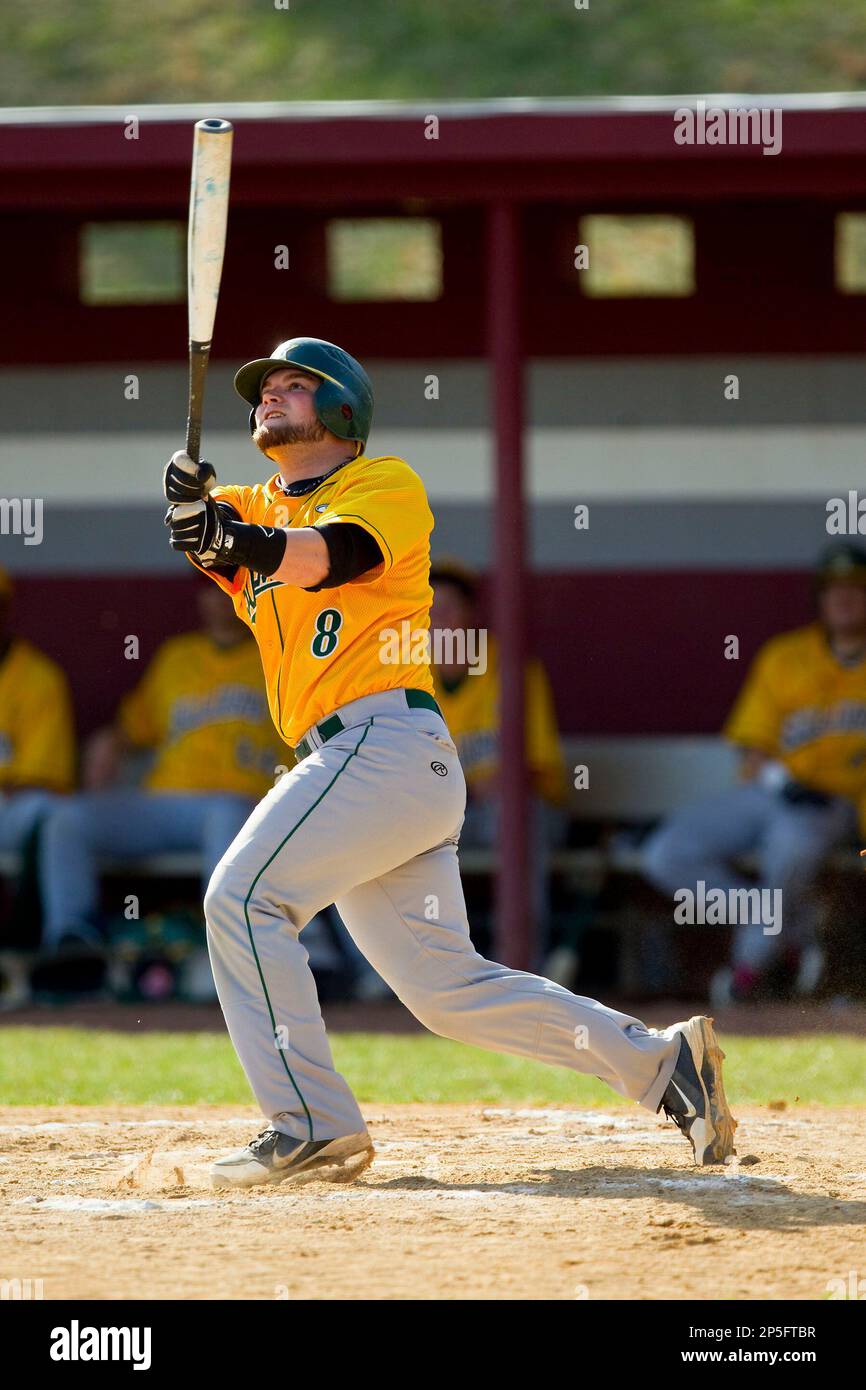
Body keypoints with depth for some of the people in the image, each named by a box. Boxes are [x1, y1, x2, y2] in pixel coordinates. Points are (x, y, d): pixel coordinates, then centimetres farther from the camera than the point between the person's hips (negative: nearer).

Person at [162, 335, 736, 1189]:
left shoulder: (385, 483, 2)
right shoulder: (258, 509, 22)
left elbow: (334, 552, -20)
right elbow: (206, 529, 0)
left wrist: (246, 543, -41)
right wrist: (190, 504, -25)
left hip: (385, 740, -8)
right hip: (347, 763, 8)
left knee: (244, 898, -17)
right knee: (445, 987, 5)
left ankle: (311, 1126, -18)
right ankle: (657, 1060, 10)